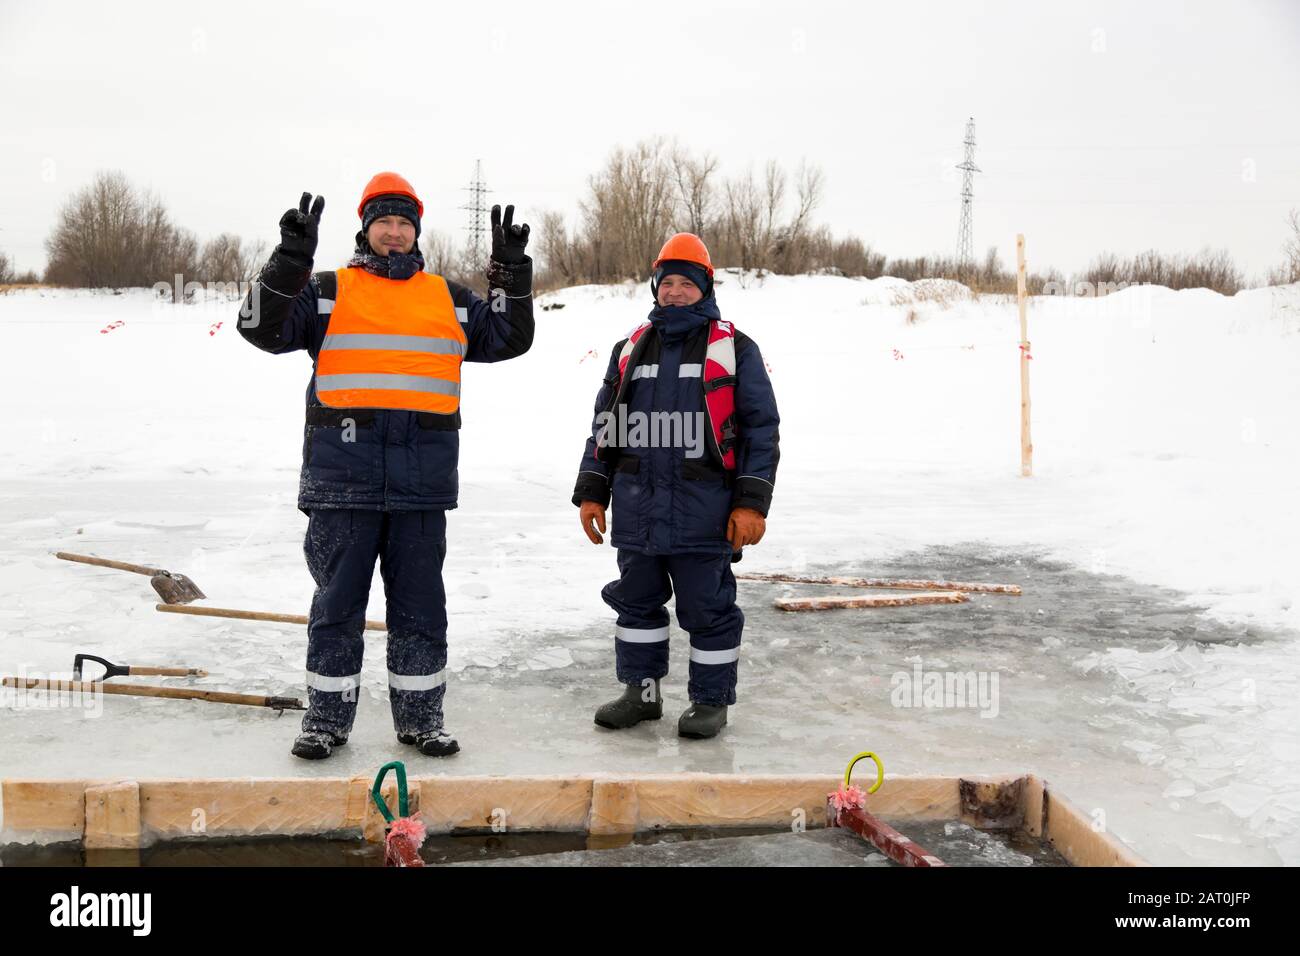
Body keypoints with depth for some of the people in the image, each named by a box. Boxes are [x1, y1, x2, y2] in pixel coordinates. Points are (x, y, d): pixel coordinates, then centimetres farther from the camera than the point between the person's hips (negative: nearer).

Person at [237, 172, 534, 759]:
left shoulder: (449, 299, 16)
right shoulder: (328, 292, 8)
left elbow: (509, 338, 18)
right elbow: (264, 328, -3)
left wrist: (511, 272, 5)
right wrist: (292, 259, -15)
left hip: (422, 484, 2)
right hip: (343, 480, -2)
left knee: (420, 607, 9)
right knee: (337, 604, 7)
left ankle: (420, 717, 22)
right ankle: (327, 718, 20)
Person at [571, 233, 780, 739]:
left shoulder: (734, 348, 2)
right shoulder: (631, 348, 14)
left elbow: (760, 428, -2)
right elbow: (604, 426, 17)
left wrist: (752, 502, -10)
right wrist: (592, 491, 10)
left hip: (704, 510, -4)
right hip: (637, 507, 5)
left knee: (707, 608, 3)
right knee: (636, 600, 14)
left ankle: (710, 699, 20)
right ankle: (640, 692, 29)